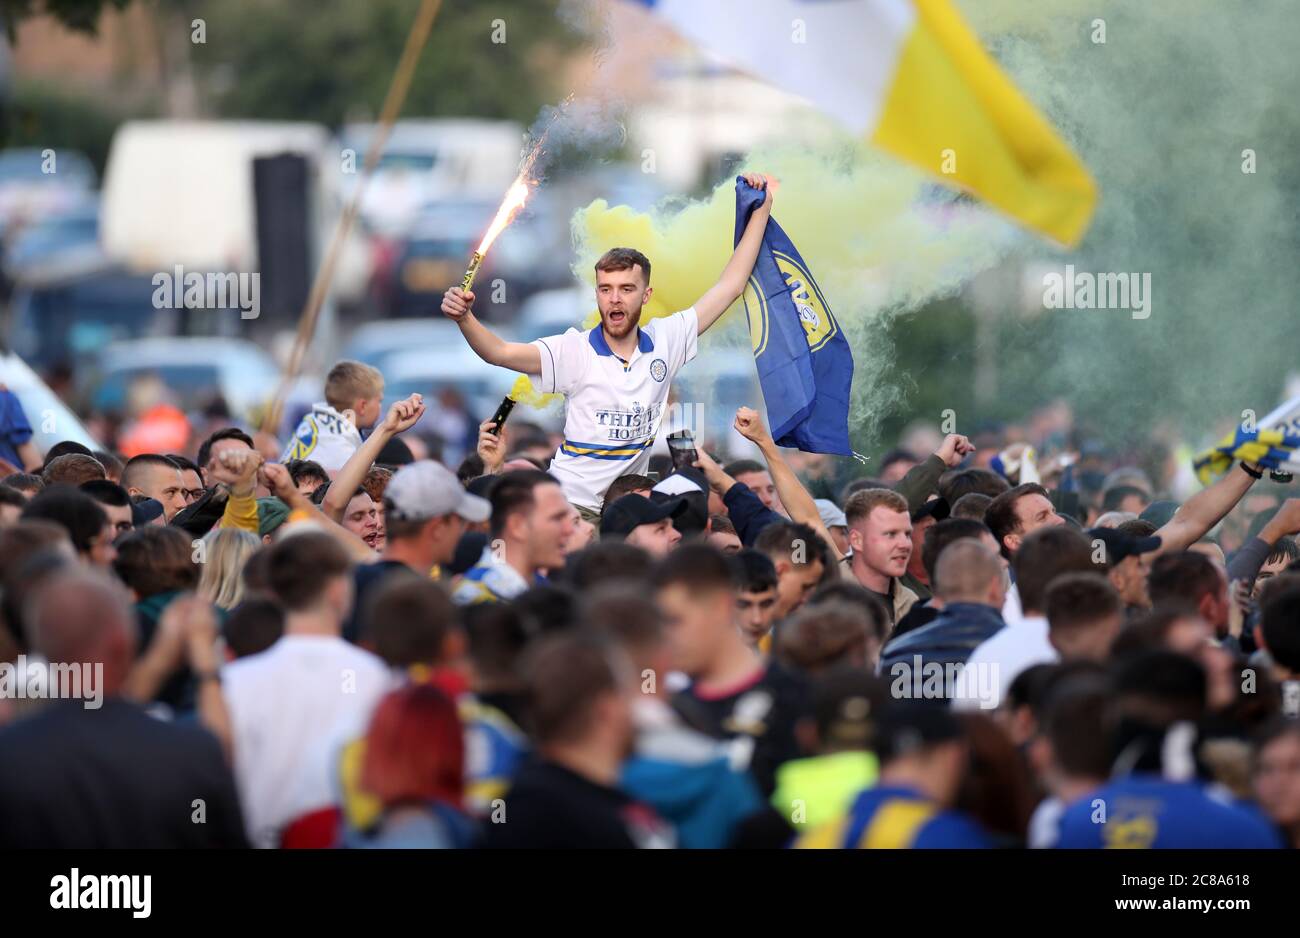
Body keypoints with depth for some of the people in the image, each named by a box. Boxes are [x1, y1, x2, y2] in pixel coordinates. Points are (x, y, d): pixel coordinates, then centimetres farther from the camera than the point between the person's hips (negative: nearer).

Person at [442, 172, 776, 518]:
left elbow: (730, 286, 10)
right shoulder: (575, 350, -6)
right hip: (571, 503, -4)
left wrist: (762, 210, 11)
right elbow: (498, 352, -16)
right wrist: (465, 319, -35)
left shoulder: (664, 341, 4)